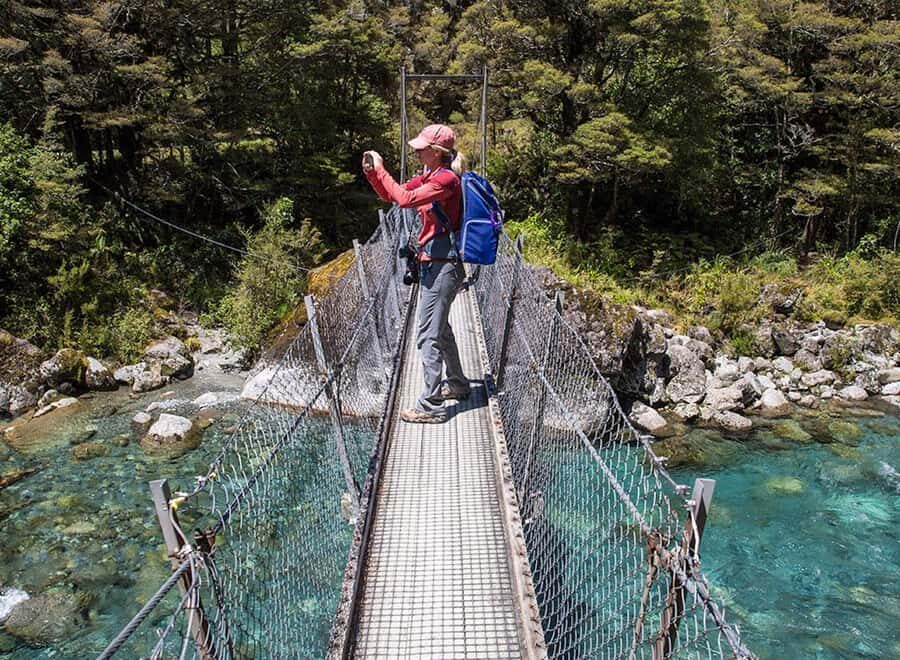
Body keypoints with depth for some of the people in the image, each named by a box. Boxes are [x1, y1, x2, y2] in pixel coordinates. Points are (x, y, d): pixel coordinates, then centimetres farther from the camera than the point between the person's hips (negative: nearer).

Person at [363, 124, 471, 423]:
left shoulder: (446, 179, -17)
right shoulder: (430, 176, 12)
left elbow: (405, 199, -29)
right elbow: (389, 195, 17)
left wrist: (381, 169, -19)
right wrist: (372, 172, 2)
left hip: (441, 267, -10)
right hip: (433, 264, 10)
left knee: (428, 336, -7)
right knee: (440, 328, 23)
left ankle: (431, 406, 0)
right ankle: (457, 384, 40)